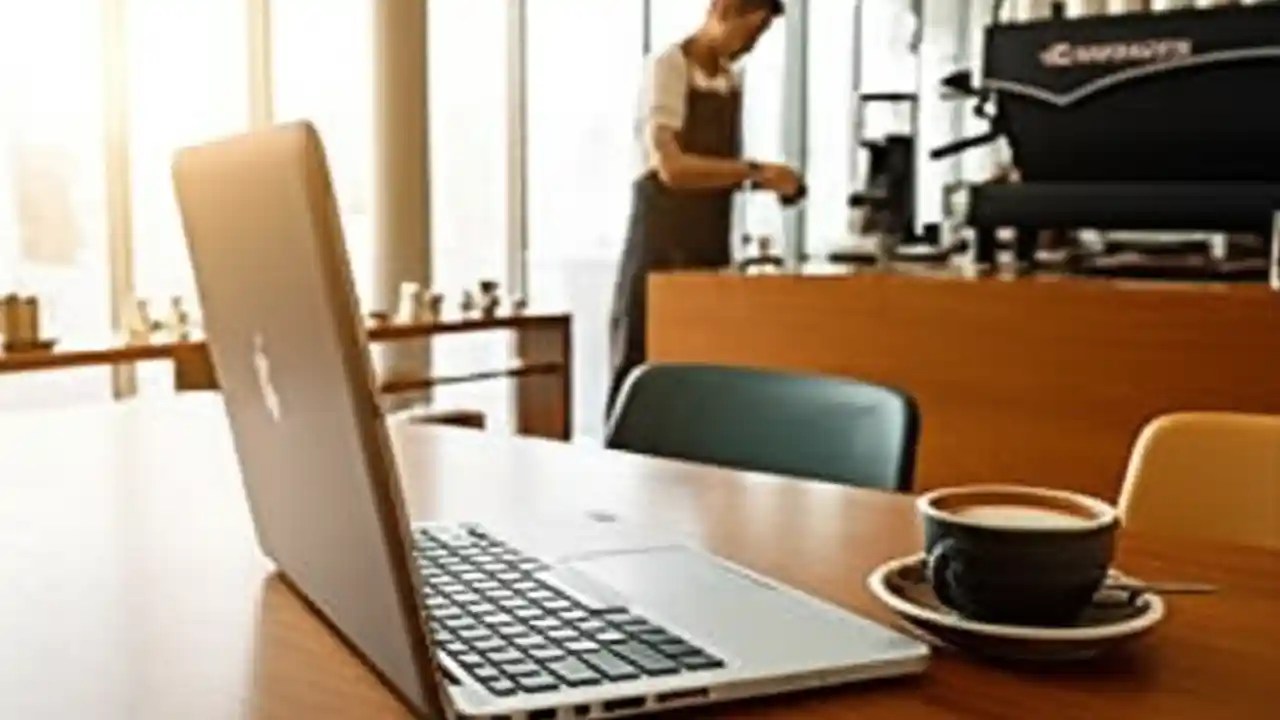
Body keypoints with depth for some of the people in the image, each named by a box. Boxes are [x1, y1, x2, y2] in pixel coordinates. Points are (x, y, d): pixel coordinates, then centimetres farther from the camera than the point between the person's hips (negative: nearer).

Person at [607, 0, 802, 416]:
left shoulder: (732, 81, 12)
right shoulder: (666, 67, -10)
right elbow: (673, 168, -22)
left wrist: (767, 181, 0)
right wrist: (754, 170, -23)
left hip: (711, 247, 7)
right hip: (661, 245, -7)